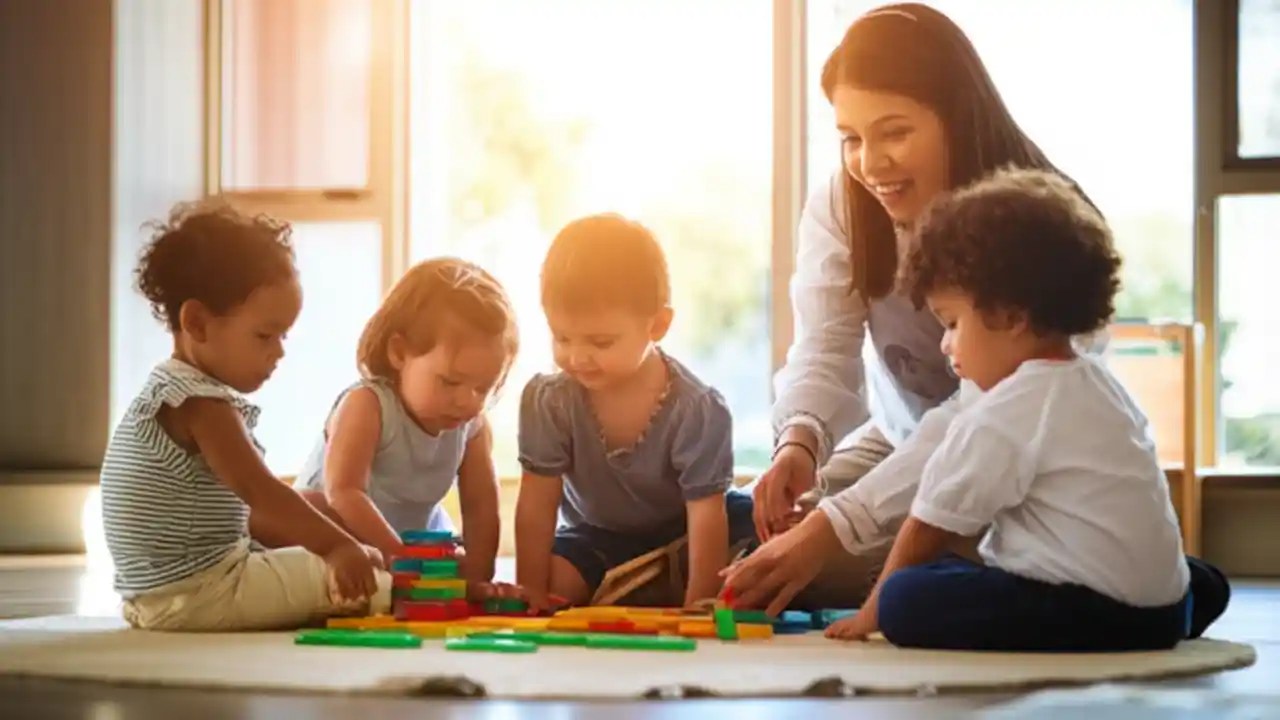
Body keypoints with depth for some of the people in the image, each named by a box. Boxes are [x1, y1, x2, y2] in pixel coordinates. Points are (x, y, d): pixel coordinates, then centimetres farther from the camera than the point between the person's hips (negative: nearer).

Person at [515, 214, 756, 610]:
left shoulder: (697, 410, -26)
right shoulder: (547, 401, -19)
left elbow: (705, 513, -26)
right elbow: (536, 506, -16)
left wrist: (698, 608, -31)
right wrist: (530, 596, -21)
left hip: (680, 531, 0)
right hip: (599, 535, 1)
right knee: (556, 577, -28)